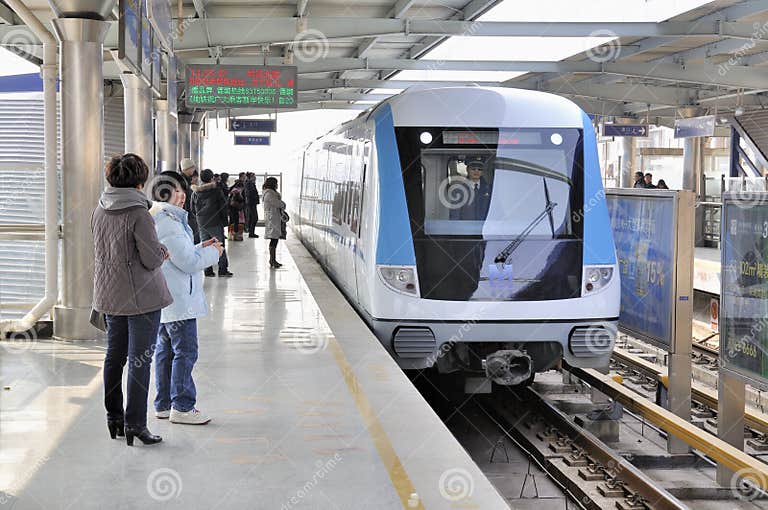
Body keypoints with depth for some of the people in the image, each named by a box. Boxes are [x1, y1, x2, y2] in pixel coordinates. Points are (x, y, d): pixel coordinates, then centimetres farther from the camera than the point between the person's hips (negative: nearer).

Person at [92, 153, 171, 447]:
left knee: (115, 356, 17)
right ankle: (135, 423, 3)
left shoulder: (99, 212, 4)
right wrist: (163, 251, 4)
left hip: (109, 296, 7)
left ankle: (114, 417, 26)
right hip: (142, 296, -7)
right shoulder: (138, 214, -18)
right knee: (140, 360, 0)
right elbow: (152, 259, -18)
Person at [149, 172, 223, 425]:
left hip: (163, 300, 11)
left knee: (165, 351, 14)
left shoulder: (158, 220, 14)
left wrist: (200, 248, 12)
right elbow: (188, 262, -20)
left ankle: (164, 404, 21)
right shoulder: (169, 224, -19)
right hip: (178, 300, -11)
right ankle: (181, 407, 0)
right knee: (185, 352, -4)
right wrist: (213, 252, -5)